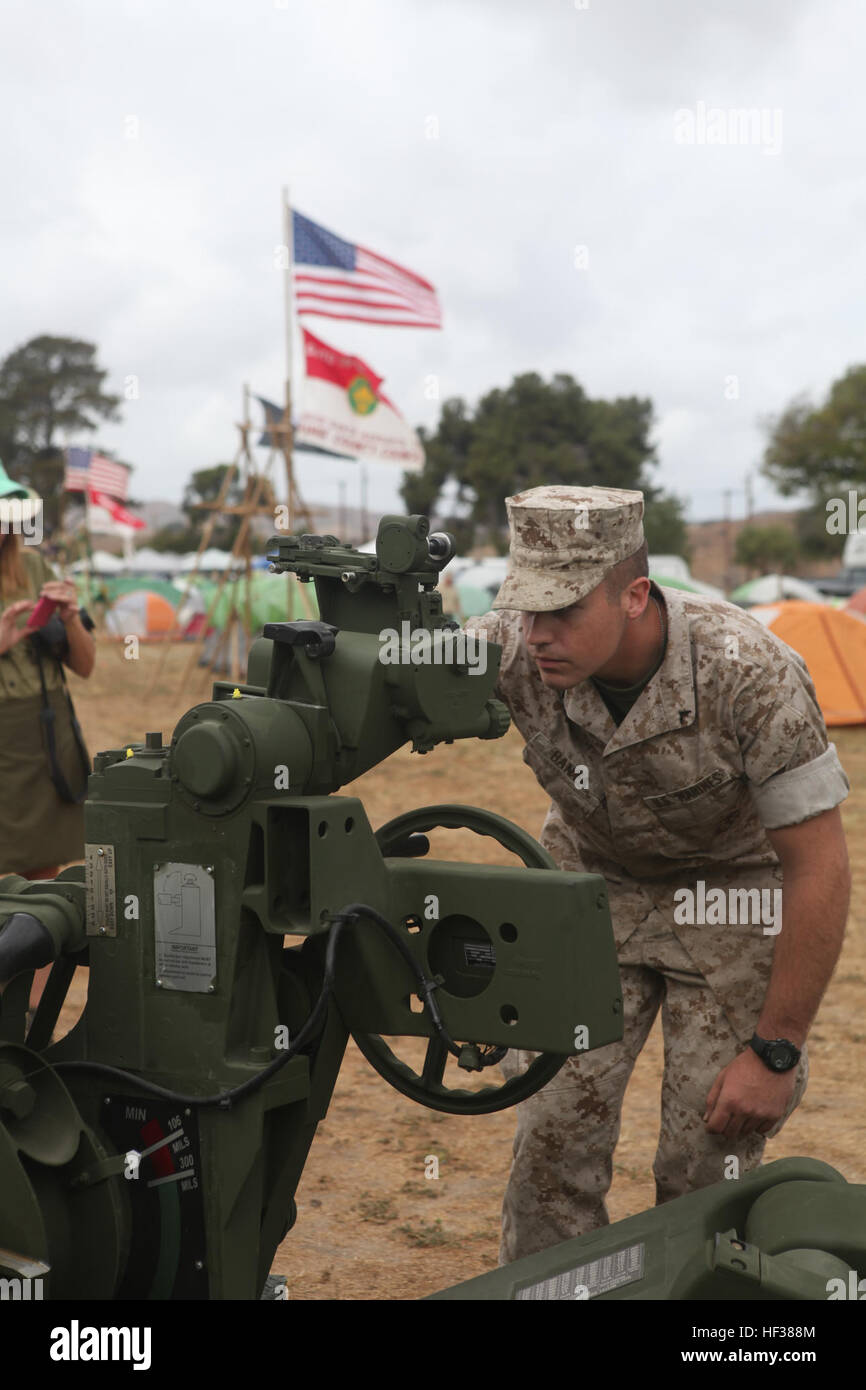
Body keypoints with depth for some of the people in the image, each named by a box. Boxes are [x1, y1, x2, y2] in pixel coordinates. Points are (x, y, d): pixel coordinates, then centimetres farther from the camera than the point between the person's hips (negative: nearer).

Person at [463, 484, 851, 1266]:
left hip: (732, 892, -2)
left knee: (710, 1159, -4)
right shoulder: (515, 648, -23)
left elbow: (819, 865, -26)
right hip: (593, 879, 3)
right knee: (553, 1130, -5)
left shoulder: (748, 673, -32)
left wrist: (775, 1051, -23)